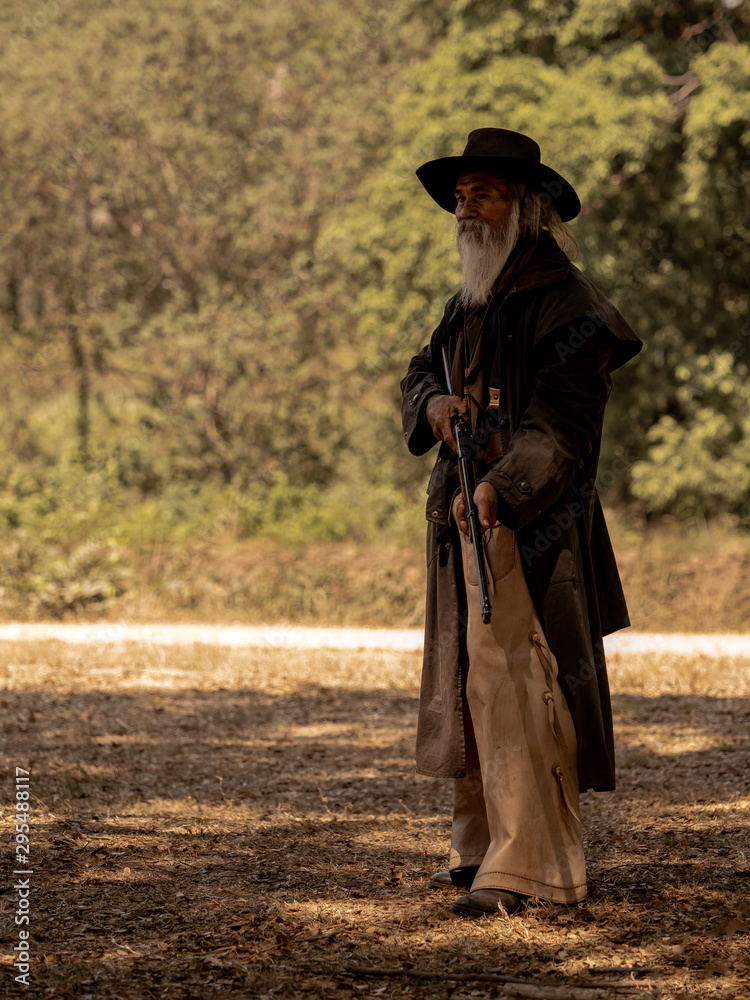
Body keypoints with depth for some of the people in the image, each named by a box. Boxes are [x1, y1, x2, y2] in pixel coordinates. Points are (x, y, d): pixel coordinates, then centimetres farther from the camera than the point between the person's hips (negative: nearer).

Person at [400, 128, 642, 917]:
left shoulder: (563, 303, -11)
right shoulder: (472, 302, 17)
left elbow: (562, 422, -18)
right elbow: (421, 374, 22)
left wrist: (500, 488, -29)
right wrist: (433, 405, -2)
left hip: (532, 522, -9)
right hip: (465, 521, 9)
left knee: (513, 681, -13)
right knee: (468, 681, 11)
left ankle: (528, 865, -14)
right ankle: (482, 843, 20)